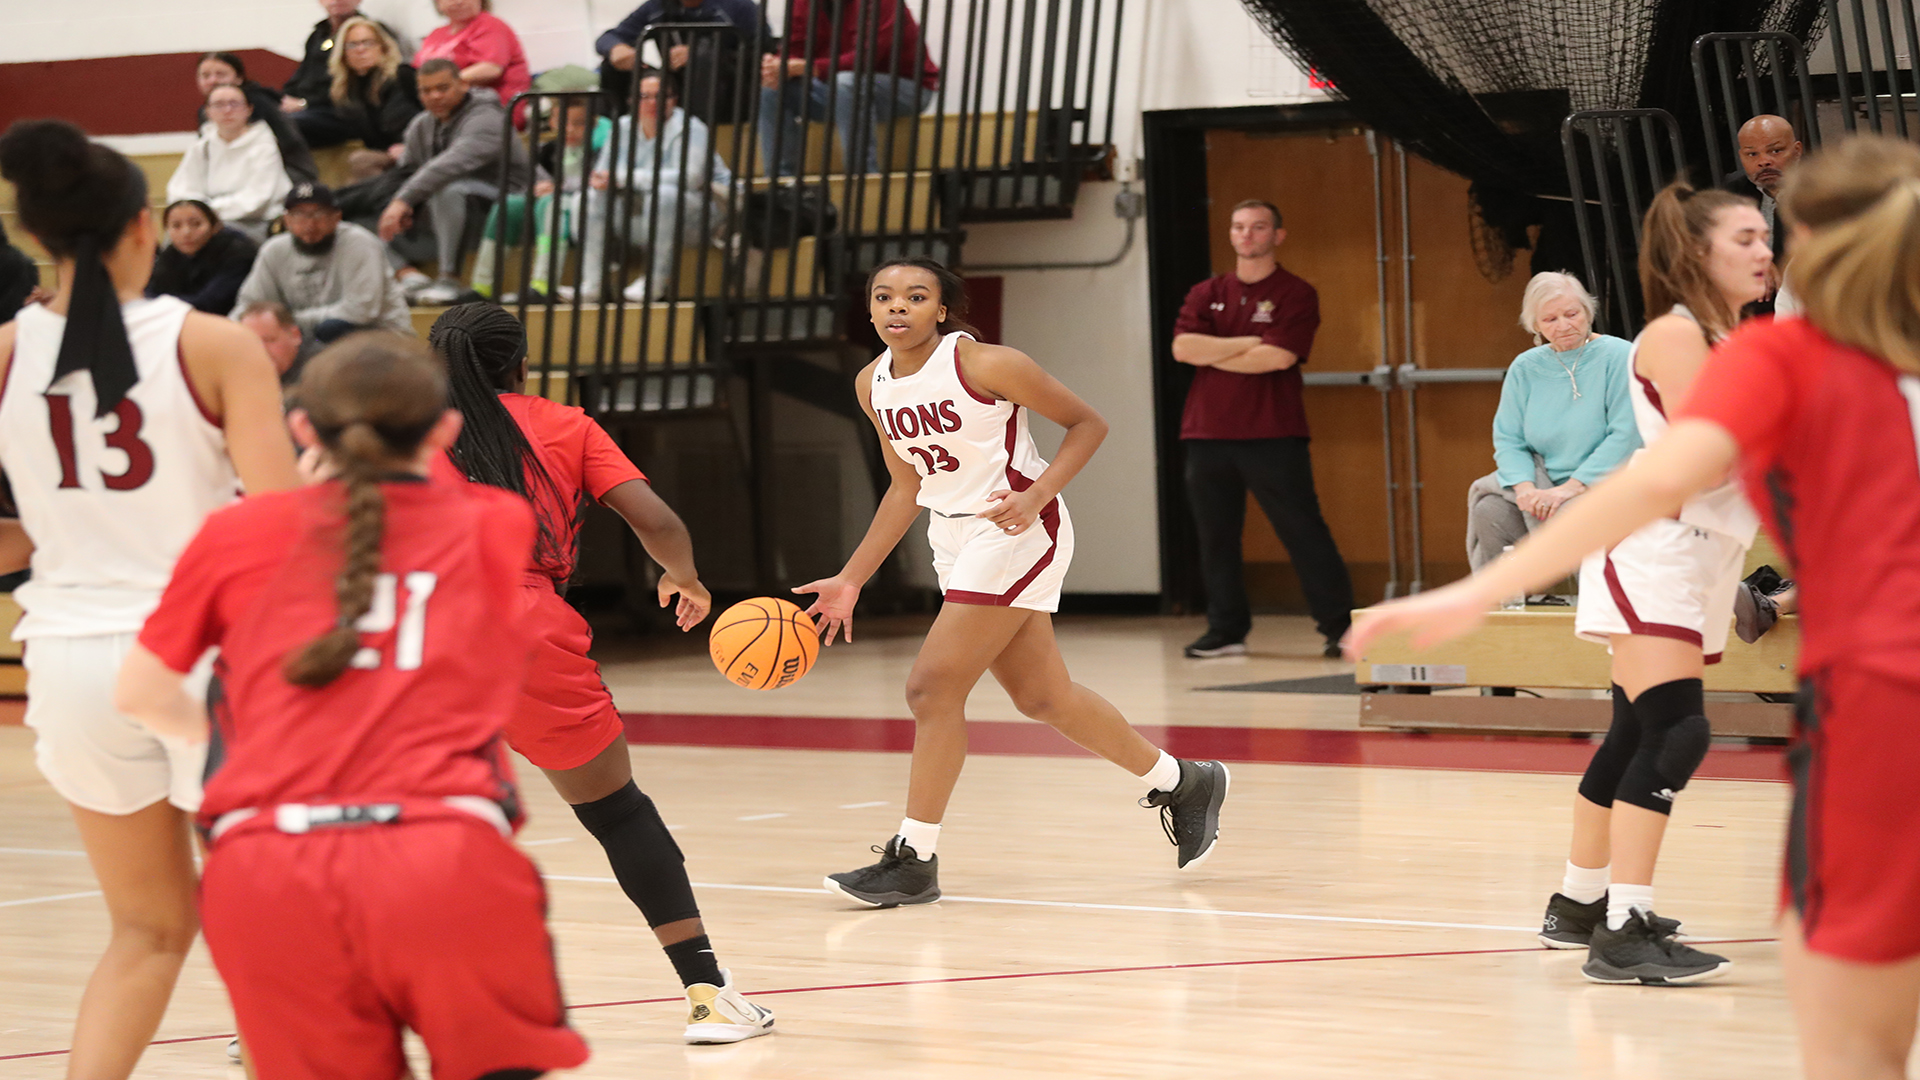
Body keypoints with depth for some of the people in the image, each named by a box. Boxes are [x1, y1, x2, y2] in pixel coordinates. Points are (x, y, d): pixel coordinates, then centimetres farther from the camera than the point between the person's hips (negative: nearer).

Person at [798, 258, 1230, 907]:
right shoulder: (872, 385, 3)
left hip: (1017, 534, -8)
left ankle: (914, 860, -2)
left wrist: (1035, 496, -23)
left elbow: (1088, 423, -10)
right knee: (1042, 697, 14)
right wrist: (850, 581, 9)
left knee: (933, 687, -13)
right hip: (955, 540, 8)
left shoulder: (983, 365, -18)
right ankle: (1183, 784, 33)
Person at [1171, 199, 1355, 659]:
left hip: (1272, 436, -4)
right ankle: (1226, 630, 16)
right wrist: (1247, 344, -9)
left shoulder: (1295, 295, 0)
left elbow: (1278, 357, -14)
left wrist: (1210, 353, -5)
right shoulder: (1206, 294, 13)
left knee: (1303, 531, -4)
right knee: (1215, 538, 7)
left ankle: (1340, 625, 2)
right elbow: (1183, 348, -2)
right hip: (1208, 434, 4)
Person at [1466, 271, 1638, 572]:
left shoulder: (1618, 357, -6)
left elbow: (1625, 435, -13)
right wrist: (1525, 487, -15)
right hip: (1541, 482, 5)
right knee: (1488, 512, -20)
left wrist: (1571, 488, -21)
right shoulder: (1525, 368, 10)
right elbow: (1508, 439, 7)